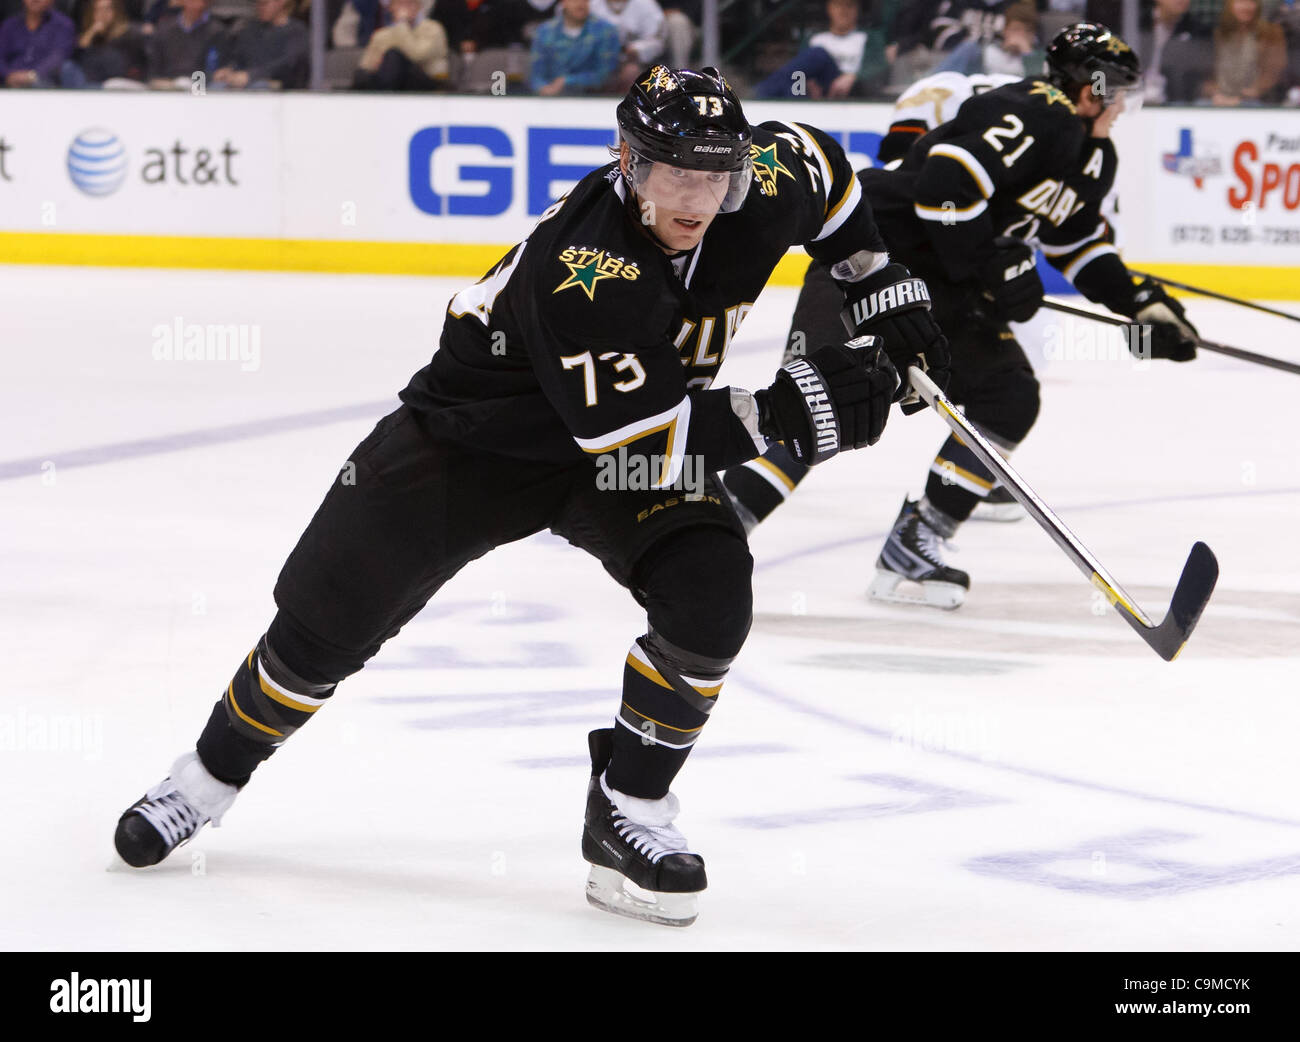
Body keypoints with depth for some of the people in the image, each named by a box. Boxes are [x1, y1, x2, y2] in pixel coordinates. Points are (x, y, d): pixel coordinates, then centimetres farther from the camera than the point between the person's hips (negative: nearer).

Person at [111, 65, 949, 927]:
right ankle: (213, 773, 23)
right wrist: (782, 414, -40)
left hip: (652, 419, 4)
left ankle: (626, 812, -5)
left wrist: (883, 285, 4)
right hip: (481, 430, -4)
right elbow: (628, 436, -37)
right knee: (332, 607, -3)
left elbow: (821, 164, 6)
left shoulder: (764, 184, -20)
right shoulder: (578, 271, -38)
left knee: (710, 590, -23)